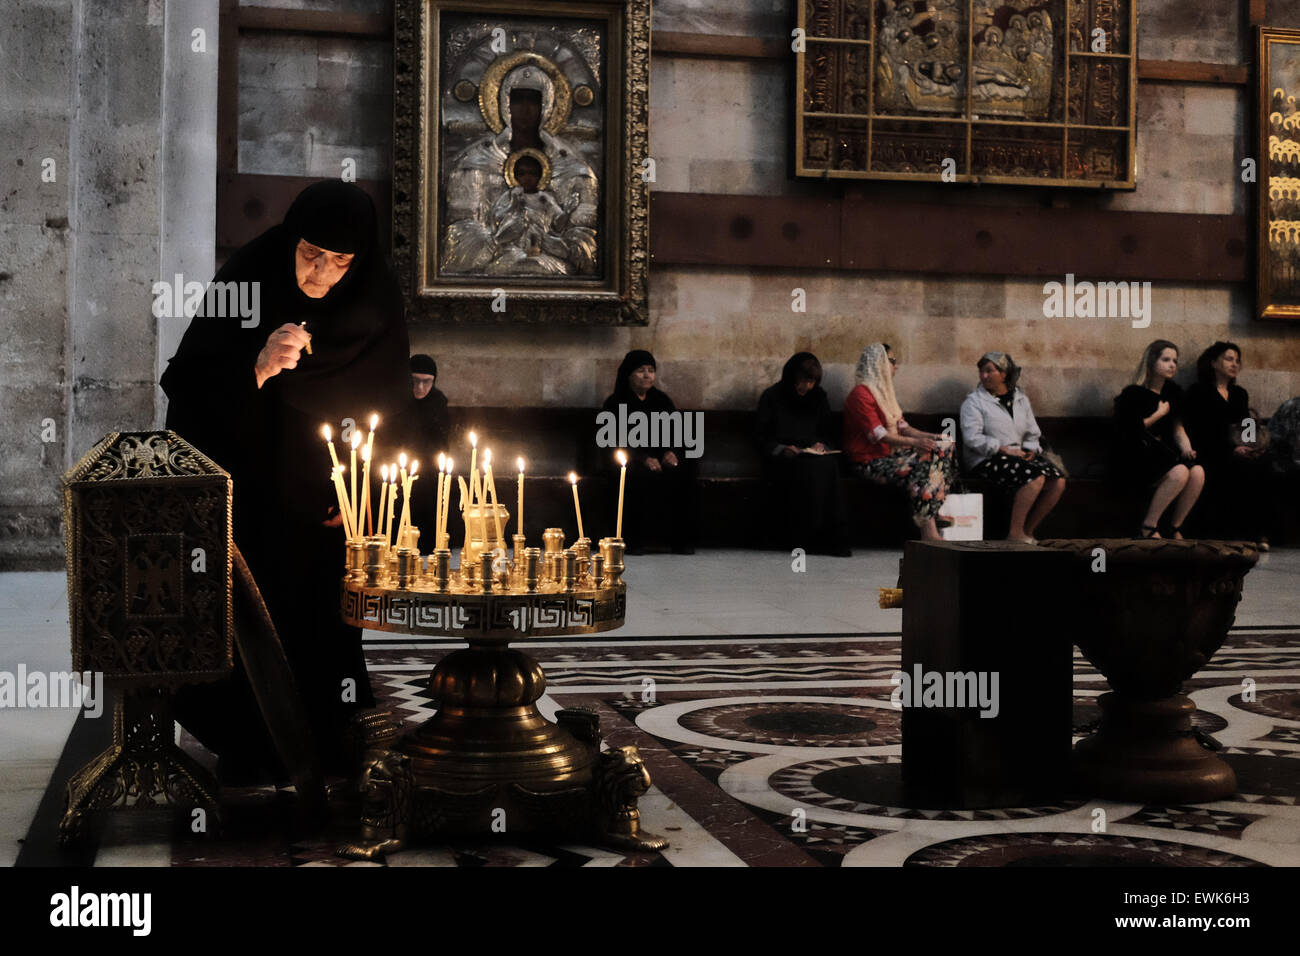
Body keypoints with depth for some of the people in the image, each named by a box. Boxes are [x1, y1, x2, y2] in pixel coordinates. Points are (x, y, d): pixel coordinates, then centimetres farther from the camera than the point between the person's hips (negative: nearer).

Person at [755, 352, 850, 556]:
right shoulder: (772, 398, 2)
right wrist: (781, 450, -15)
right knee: (809, 469, -37)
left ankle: (833, 537, -32)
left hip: (814, 456, 3)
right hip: (781, 461, -3)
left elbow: (827, 433, 22)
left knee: (828, 467, -33)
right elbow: (760, 437, 2)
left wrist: (822, 445, -1)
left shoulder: (818, 398, 15)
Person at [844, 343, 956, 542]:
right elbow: (878, 435, -19)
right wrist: (914, 442, -26)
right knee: (920, 467, -31)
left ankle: (933, 513, -13)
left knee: (944, 446, -5)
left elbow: (902, 426, 16)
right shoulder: (861, 394, -11)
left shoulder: (884, 391, 21)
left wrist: (929, 436, 0)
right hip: (869, 461, -10)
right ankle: (928, 530, -33)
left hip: (890, 453, 10)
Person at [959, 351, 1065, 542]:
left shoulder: (1020, 398, 18)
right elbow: (972, 438, -12)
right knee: (1035, 477, -30)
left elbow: (1033, 434, 20)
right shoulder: (974, 402, 0)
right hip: (986, 460, -6)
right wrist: (1003, 449, -17)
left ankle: (1027, 531, -4)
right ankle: (1015, 533, -22)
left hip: (1019, 455, 6)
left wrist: (1031, 450, -2)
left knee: (1058, 481, -16)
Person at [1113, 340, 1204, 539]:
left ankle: (1176, 529, -11)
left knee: (1198, 472, -23)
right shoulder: (1133, 394, -5)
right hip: (1135, 460, -6)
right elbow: (1129, 432, -14)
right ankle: (1148, 529, -20)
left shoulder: (1173, 392, 16)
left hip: (1165, 453, 6)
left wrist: (1186, 447, -2)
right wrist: (1160, 414, -5)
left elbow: (1177, 427, 18)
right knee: (1180, 472, -32)